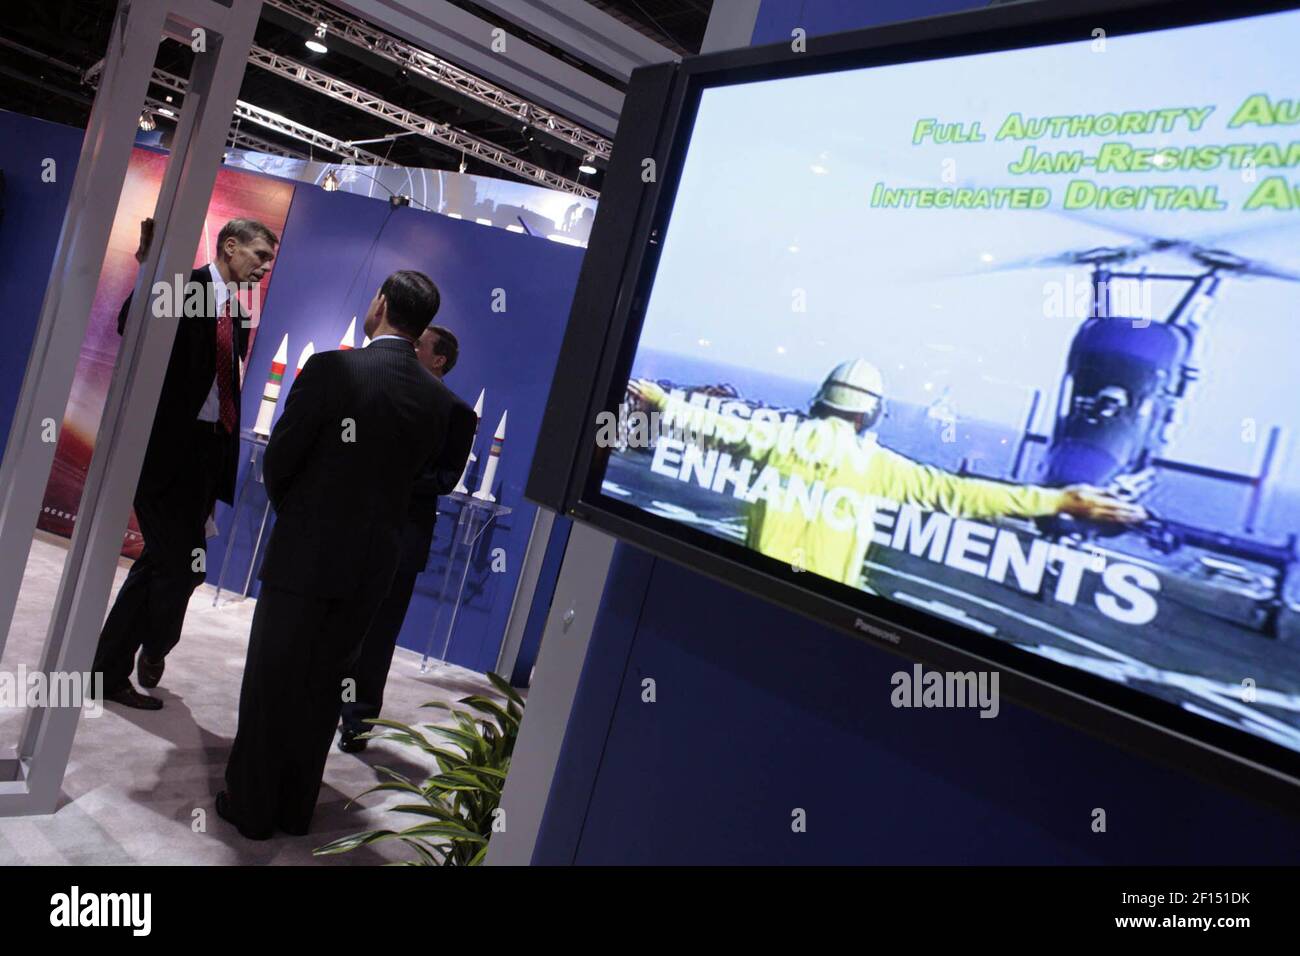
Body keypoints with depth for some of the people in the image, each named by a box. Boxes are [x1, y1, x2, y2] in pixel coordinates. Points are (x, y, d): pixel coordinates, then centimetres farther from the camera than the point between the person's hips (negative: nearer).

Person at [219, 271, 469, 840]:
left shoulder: (331, 369, -14)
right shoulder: (440, 401, -2)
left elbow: (277, 459, -9)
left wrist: (288, 510, 11)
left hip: (304, 554, -4)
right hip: (373, 564, 4)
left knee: (270, 681, 11)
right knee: (323, 687, 17)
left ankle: (251, 806, 22)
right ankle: (295, 808, 28)